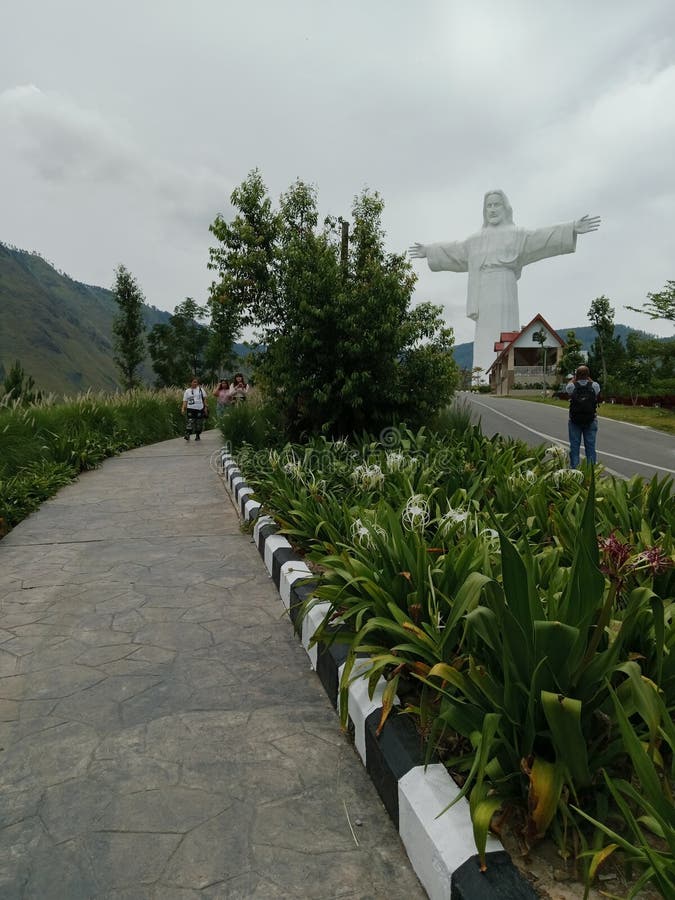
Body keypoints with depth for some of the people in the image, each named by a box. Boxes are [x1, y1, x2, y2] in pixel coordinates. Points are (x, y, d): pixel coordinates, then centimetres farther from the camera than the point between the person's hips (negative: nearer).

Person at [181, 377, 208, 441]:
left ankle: (197, 436, 18)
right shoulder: (187, 391, 8)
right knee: (189, 421, -16)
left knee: (199, 423, 6)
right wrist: (183, 408, -7)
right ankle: (187, 434, -20)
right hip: (191, 409, -1)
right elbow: (185, 401, 5)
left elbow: (204, 398, 10)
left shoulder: (200, 389, 9)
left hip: (200, 409, 1)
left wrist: (206, 407, 3)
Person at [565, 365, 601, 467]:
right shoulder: (595, 386, -8)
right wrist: (589, 378, 17)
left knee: (574, 448, 6)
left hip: (574, 421, -1)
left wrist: (574, 378, 21)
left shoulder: (572, 386, -10)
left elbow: (566, 387, 14)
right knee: (590, 448, 6)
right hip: (591, 421, 1)